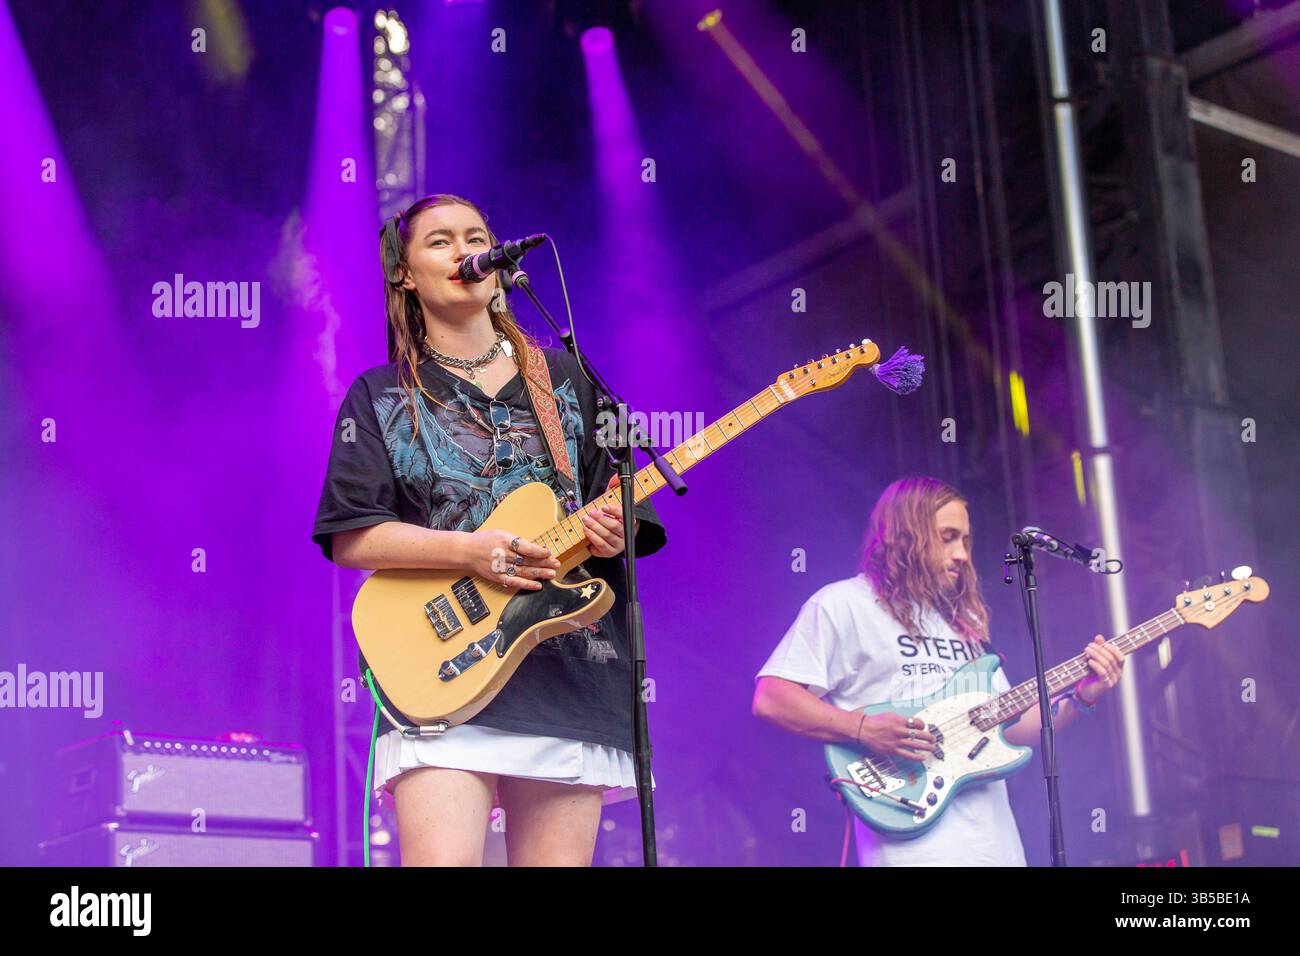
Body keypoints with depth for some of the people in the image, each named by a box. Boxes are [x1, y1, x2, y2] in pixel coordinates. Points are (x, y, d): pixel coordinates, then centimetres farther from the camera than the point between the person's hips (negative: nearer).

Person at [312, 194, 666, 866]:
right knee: (440, 861, -20)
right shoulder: (381, 396, 10)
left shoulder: (566, 379, 17)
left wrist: (615, 531, -8)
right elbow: (348, 537, 0)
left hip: (569, 671, 3)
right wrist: (467, 550, -14)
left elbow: (619, 502, 17)